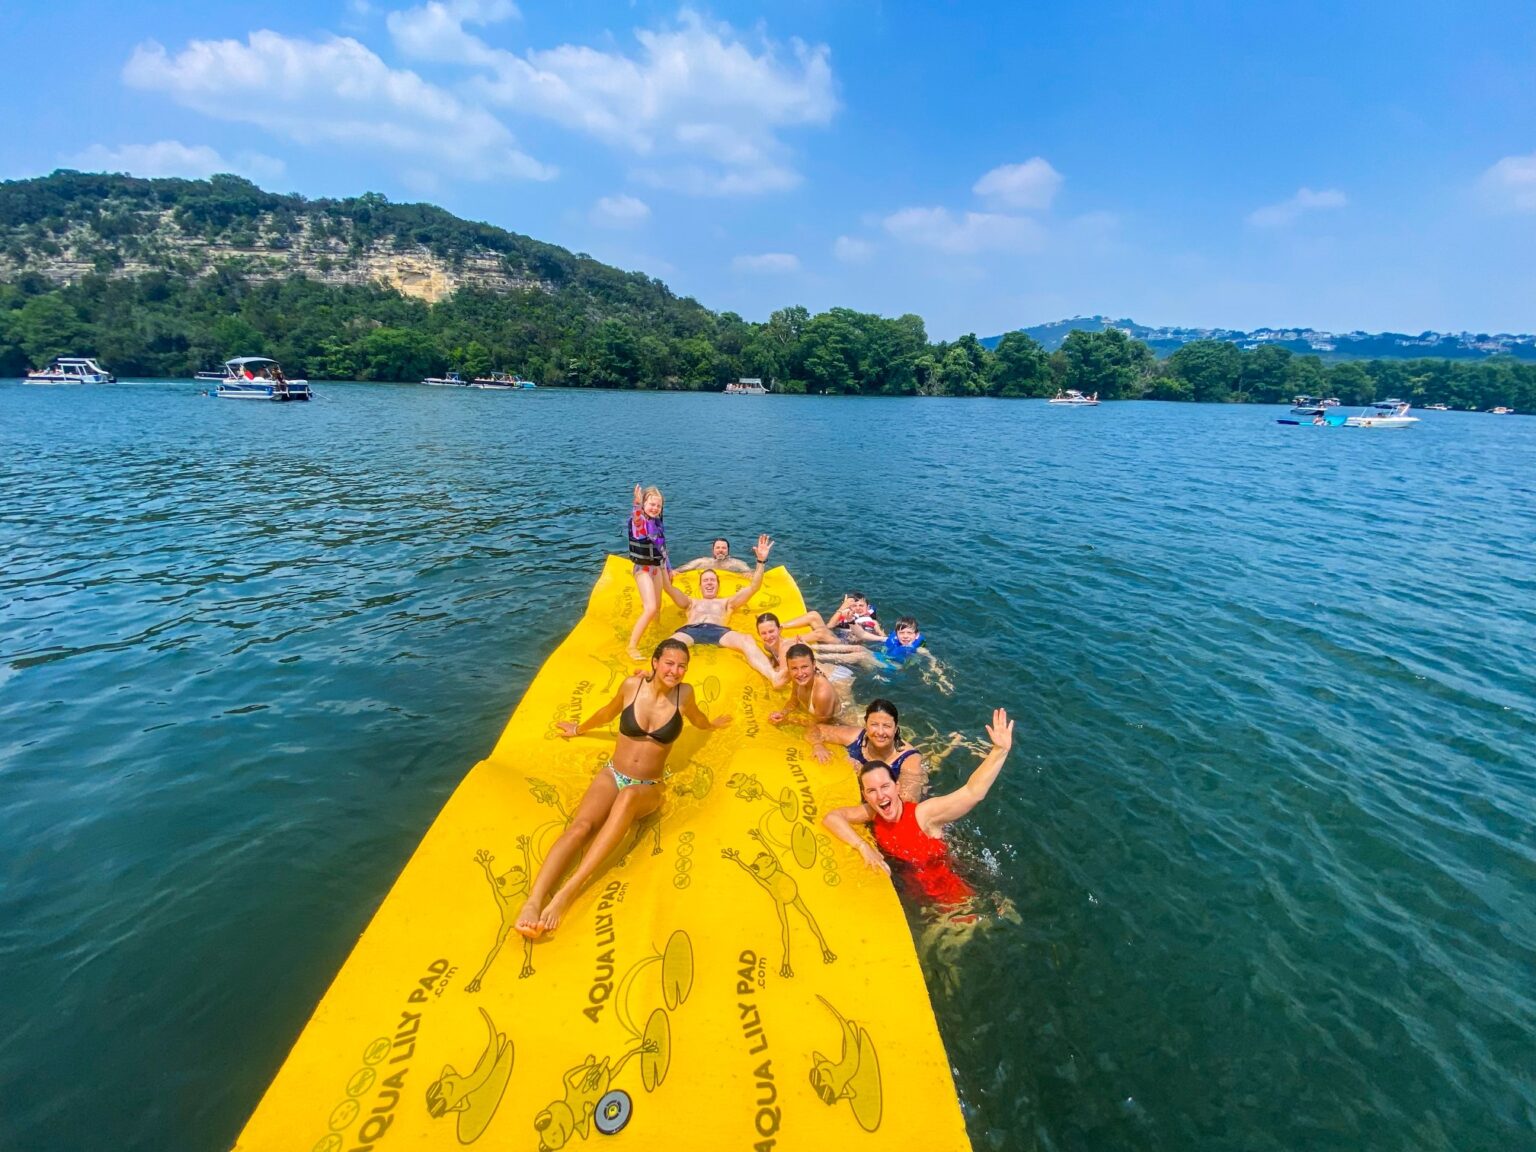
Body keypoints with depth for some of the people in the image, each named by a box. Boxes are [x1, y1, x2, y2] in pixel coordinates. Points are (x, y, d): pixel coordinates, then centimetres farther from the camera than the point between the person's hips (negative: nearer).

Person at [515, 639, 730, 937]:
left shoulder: (684, 692, -6)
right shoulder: (632, 685, -6)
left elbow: (698, 720, 20)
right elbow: (607, 713, 17)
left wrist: (712, 724, 41)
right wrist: (579, 729, 32)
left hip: (647, 789, -1)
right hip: (611, 775, 1)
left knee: (627, 797, -38)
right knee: (581, 825, -30)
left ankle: (568, 890, -45)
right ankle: (533, 901, -42)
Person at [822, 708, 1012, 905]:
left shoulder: (923, 813, -30)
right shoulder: (871, 813, -15)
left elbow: (972, 792, -42)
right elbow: (831, 817, -18)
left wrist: (1000, 750, -55)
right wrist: (864, 847, -31)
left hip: (945, 893, -4)